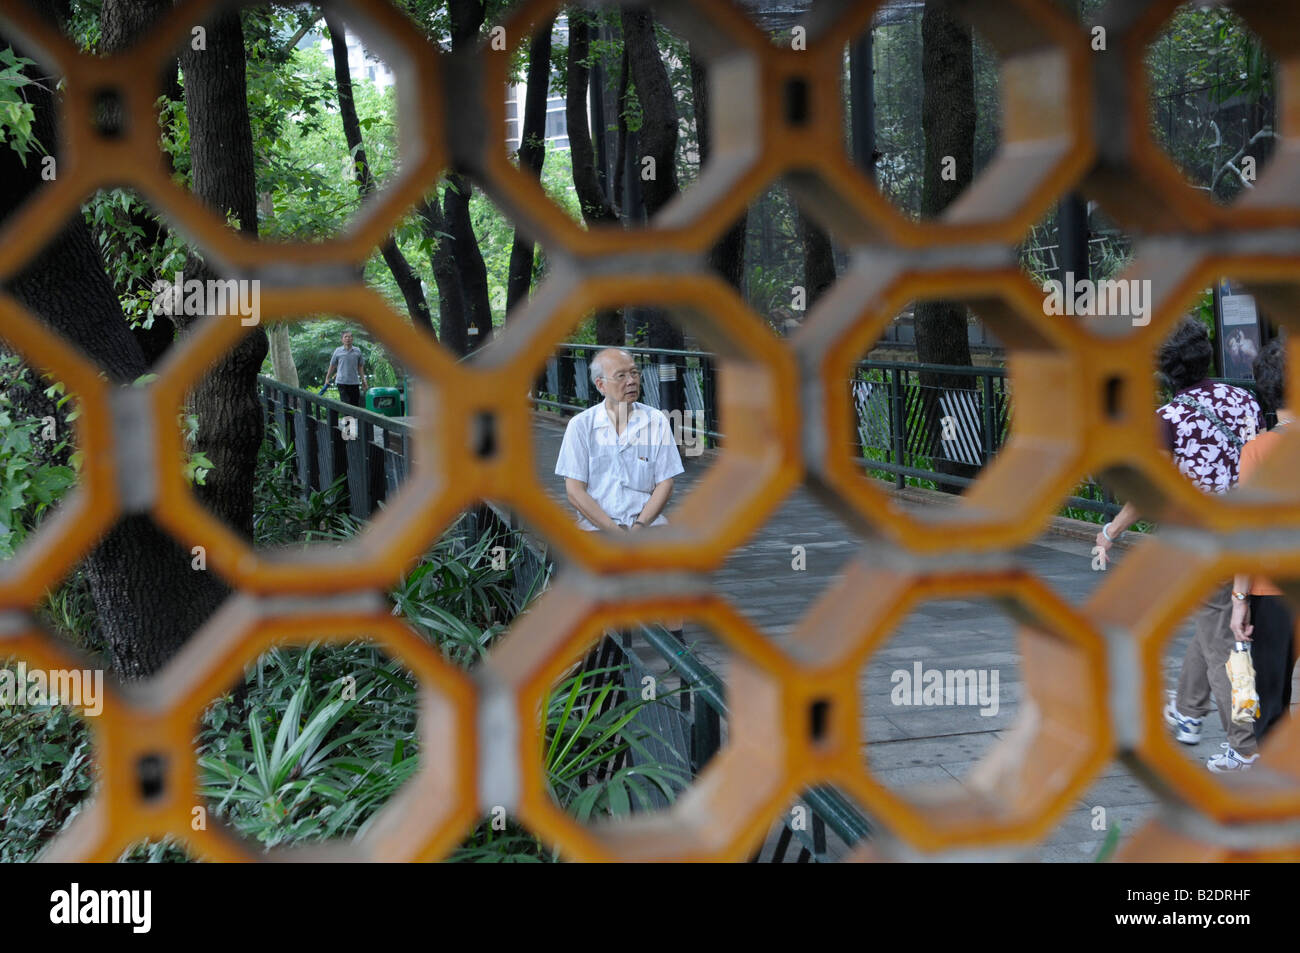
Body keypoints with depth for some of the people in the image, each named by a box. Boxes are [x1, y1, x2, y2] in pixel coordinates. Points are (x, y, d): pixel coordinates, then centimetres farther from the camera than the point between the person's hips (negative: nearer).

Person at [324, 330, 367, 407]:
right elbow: (332, 366, 12)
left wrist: (363, 380, 9)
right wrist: (327, 378, 14)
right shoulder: (338, 351, 4)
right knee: (345, 404, -8)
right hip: (342, 382, -2)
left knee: (356, 404, 2)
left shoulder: (357, 351, 7)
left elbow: (360, 366, 14)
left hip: (354, 382, 2)